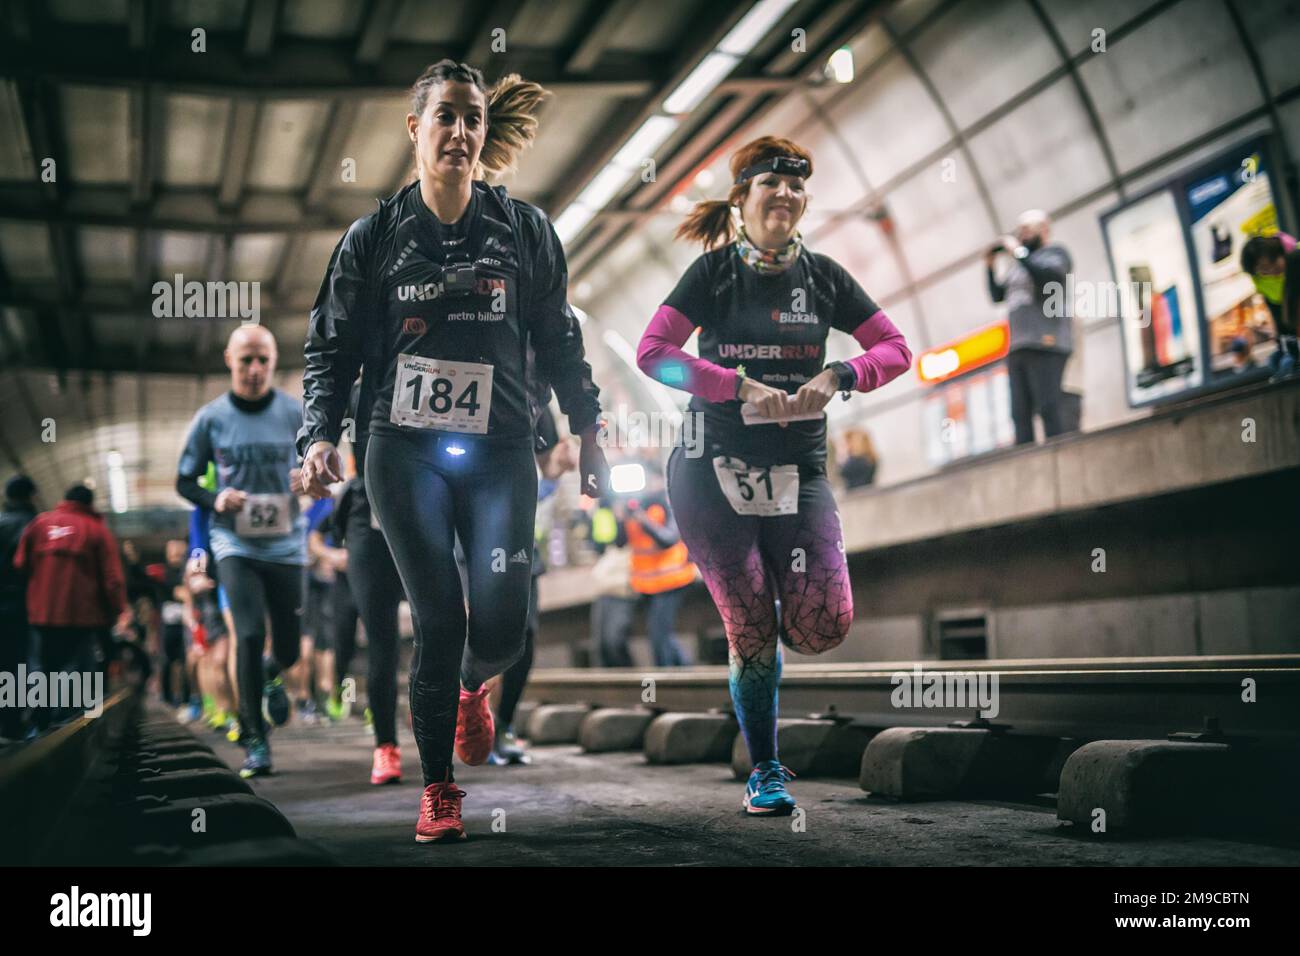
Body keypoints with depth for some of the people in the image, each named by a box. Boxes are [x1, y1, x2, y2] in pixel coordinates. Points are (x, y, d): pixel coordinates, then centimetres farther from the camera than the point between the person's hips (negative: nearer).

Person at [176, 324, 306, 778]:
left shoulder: (295, 414, -2)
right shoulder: (210, 418, -3)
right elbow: (184, 482, 6)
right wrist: (215, 499, -14)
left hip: (285, 543, 2)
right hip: (235, 542, -2)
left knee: (289, 648, 9)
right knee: (250, 635, -16)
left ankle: (272, 676, 48)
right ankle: (254, 742, -5)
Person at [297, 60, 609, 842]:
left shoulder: (525, 229, 6)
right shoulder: (375, 237, 3)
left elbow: (559, 339, 12)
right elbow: (331, 347, 5)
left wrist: (588, 433, 11)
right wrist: (322, 436, -8)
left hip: (501, 454, 1)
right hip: (405, 453, -1)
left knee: (501, 629, -8)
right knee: (438, 619, -4)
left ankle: (471, 686, 32)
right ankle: (438, 787, 14)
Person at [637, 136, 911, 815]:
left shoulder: (822, 276, 8)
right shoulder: (714, 271, 0)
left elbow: (895, 350, 10)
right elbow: (652, 352, -9)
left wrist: (836, 378, -9)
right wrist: (740, 386, -17)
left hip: (799, 471, 3)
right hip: (714, 471, -2)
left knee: (823, 627, -10)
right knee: (749, 630, -2)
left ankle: (772, 596, 25)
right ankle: (764, 772, 15)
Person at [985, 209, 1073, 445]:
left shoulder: (1054, 253, 7)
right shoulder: (1019, 264, 26)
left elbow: (1048, 274, -15)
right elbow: (997, 295, 28)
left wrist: (1018, 252, -8)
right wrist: (990, 267, 16)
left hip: (1045, 344, -7)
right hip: (1017, 348, 7)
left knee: (1048, 408, -15)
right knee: (1020, 414, -4)